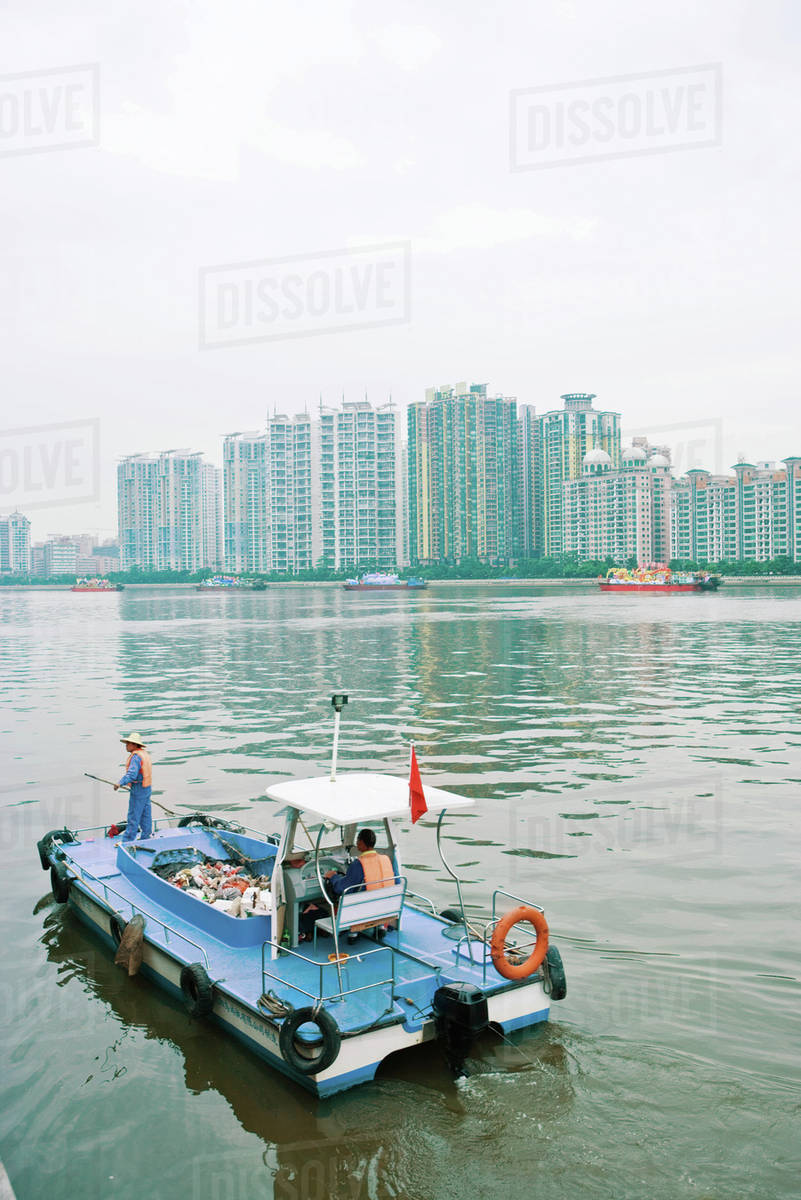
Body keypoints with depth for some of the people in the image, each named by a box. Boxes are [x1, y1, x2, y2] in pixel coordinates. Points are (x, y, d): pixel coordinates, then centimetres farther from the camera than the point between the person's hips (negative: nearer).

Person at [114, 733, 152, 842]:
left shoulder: (136, 756, -18)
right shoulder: (144, 753, 12)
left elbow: (132, 773, -31)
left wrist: (120, 783, -41)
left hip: (138, 790, -10)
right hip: (146, 788, 10)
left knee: (133, 816, -5)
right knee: (145, 815, 14)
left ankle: (127, 841, -2)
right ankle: (146, 838, 20)